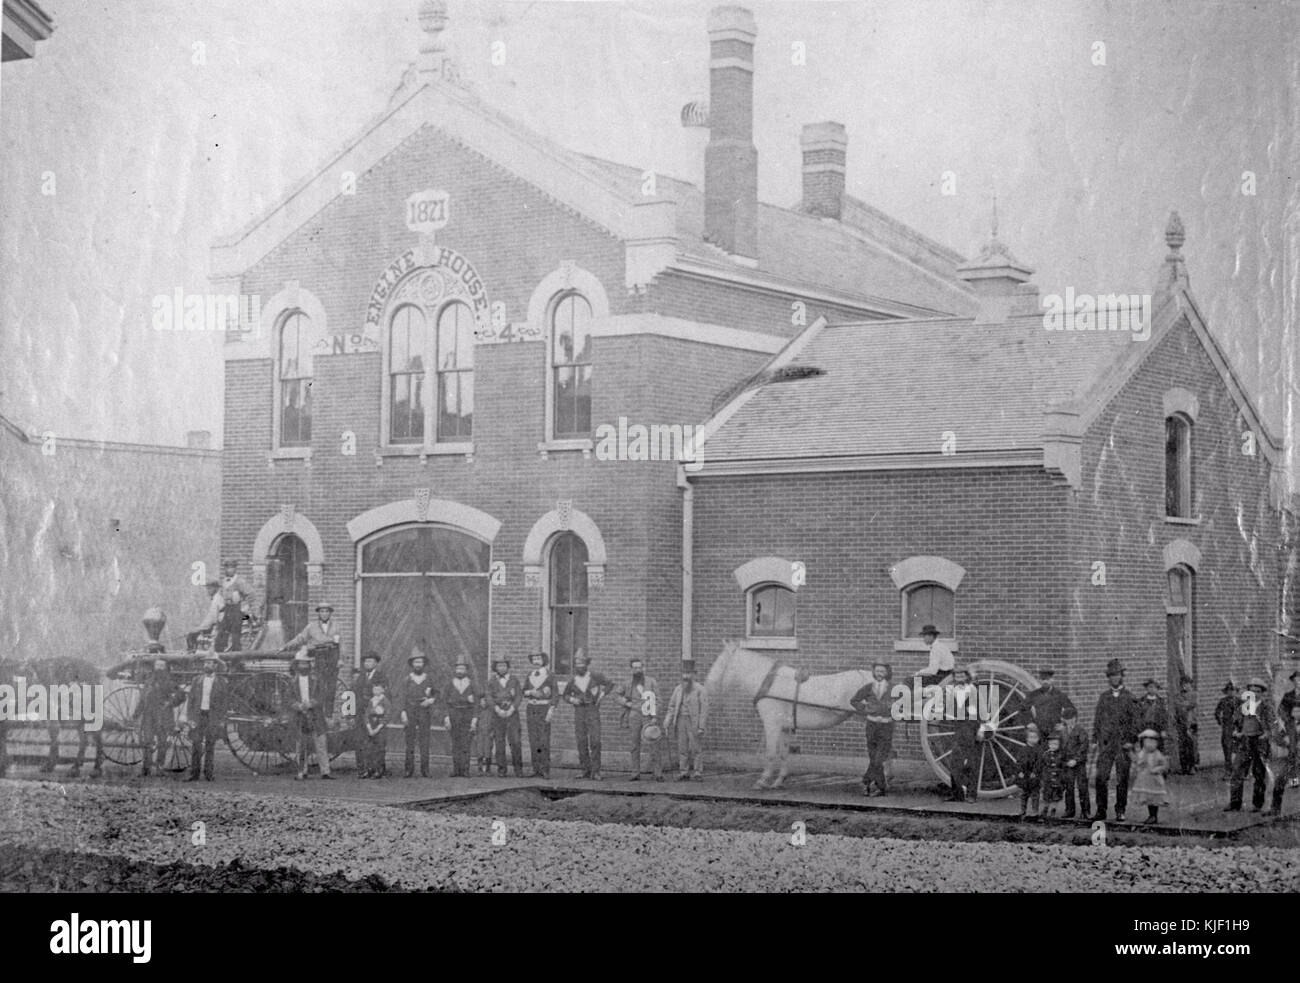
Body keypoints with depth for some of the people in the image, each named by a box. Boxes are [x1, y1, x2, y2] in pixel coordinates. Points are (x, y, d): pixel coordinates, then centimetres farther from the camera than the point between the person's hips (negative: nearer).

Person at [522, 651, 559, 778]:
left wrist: (551, 711, -17)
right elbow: (524, 692, 14)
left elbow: (556, 694, -7)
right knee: (533, 741, 1)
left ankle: (545, 771, -8)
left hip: (544, 709, -5)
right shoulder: (530, 676, 11)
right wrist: (532, 692, -9)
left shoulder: (550, 676, -4)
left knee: (544, 740, -10)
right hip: (531, 709, 5)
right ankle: (536, 771, 4)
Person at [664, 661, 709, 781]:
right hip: (681, 721, 4)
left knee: (697, 749, -3)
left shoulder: (700, 690, -6)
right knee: (682, 748, 3)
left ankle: (698, 774, 0)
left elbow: (704, 709, -10)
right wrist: (667, 724, 3)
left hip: (694, 723, -4)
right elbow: (672, 707, 11)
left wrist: (701, 727, -17)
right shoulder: (678, 689, 10)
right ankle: (684, 774, 6)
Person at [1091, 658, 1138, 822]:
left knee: (1122, 779, 2)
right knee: (1101, 777, -4)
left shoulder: (1129, 697, 3)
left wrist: (1130, 741, -7)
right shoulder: (1103, 696, 10)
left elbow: (1134, 721, 1)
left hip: (1123, 743, -2)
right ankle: (1101, 810, 3)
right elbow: (1097, 719, 12)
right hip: (1105, 743, 2)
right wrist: (1095, 739, 6)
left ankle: (1120, 811, 10)